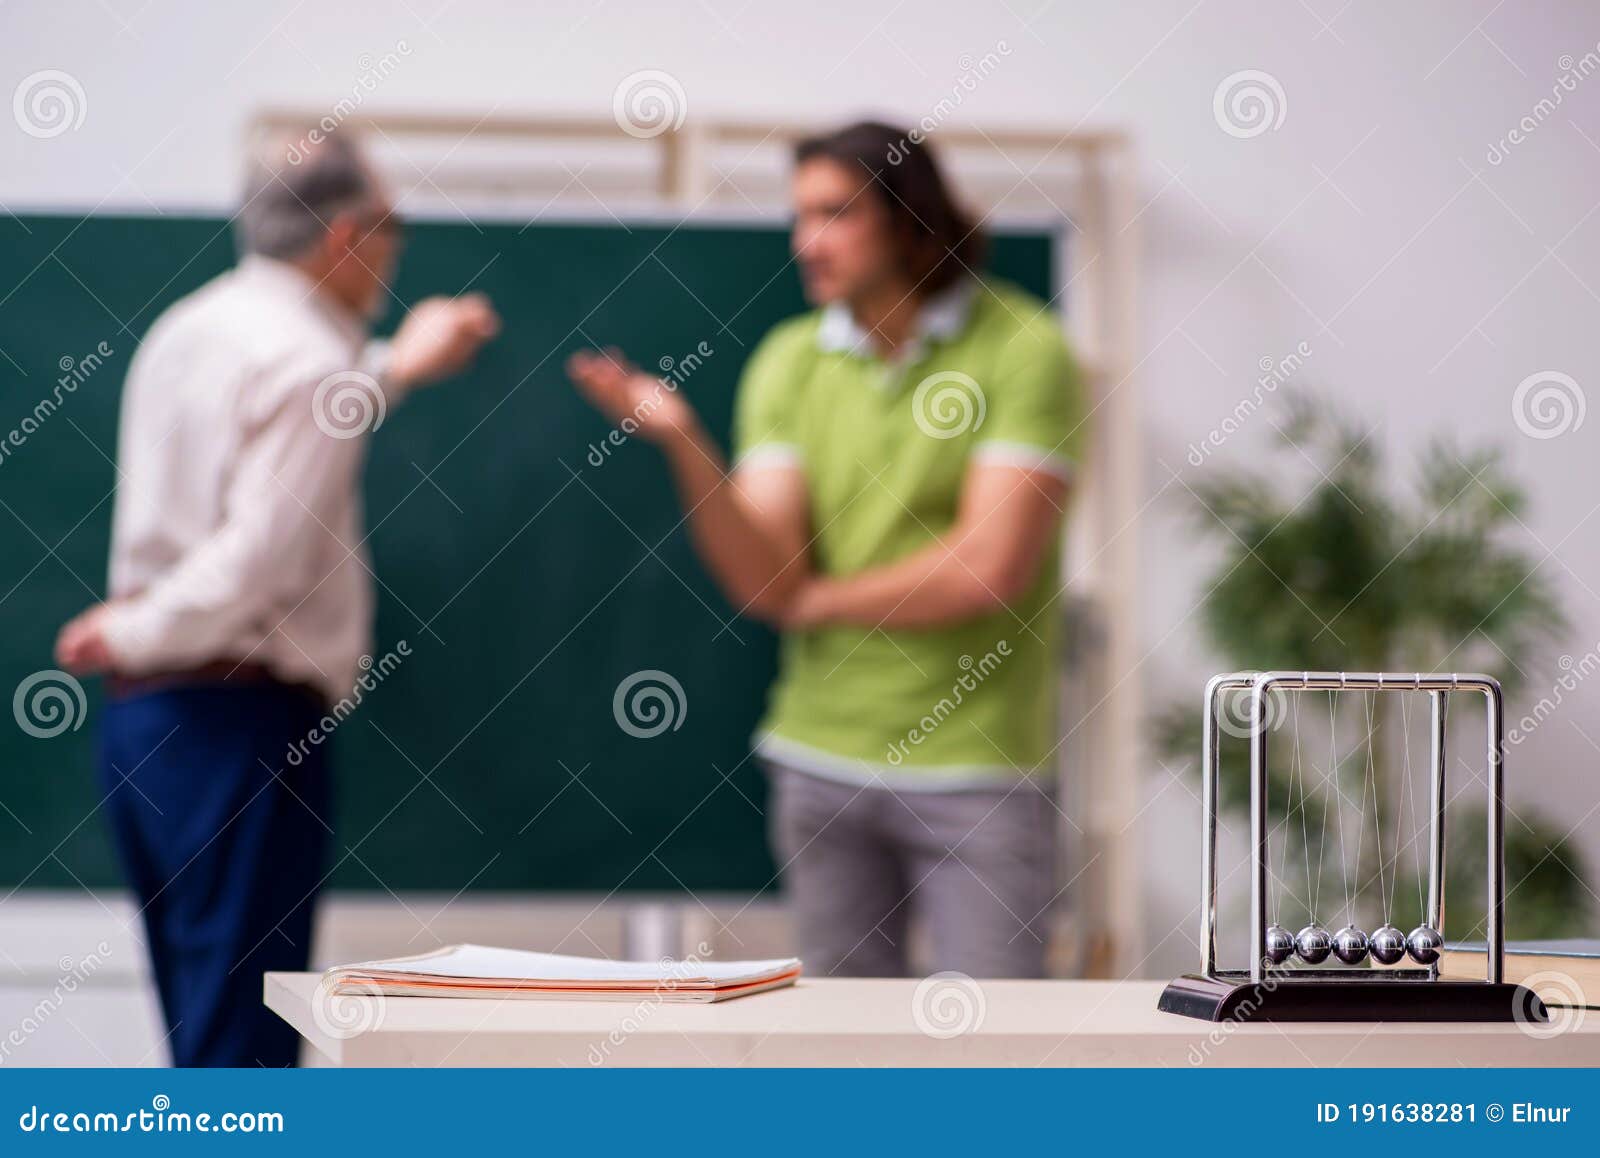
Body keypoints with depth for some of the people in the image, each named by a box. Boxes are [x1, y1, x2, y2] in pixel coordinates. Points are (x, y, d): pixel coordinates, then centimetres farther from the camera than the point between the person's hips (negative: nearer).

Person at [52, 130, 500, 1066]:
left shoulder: (188, 328, 14)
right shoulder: (309, 362, -14)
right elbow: (259, 553, -23)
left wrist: (394, 367, 40)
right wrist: (134, 633, -7)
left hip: (143, 711, 9)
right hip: (241, 717, -9)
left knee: (205, 1020, 16)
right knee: (245, 1033, -5)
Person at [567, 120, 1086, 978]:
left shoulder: (1022, 350, -6)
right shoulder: (789, 362, 6)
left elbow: (991, 568, -15)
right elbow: (764, 582, -4)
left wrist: (822, 601, -4)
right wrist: (681, 443, -18)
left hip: (976, 766, -4)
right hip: (822, 761, 4)